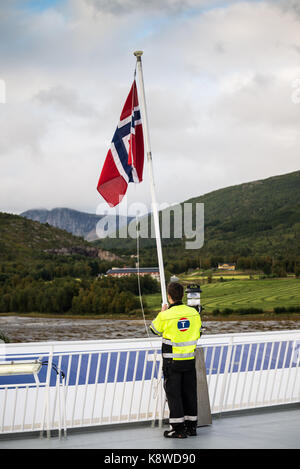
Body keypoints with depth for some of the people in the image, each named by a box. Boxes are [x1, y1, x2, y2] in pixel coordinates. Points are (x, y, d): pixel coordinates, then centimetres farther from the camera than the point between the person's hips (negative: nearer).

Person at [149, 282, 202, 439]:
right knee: (189, 392, 13)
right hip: (190, 359, 4)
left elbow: (154, 329, 5)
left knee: (173, 393, 3)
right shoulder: (193, 312, -3)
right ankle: (191, 427, 19)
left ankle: (178, 429, 2)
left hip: (172, 361, -4)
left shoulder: (165, 316, -15)